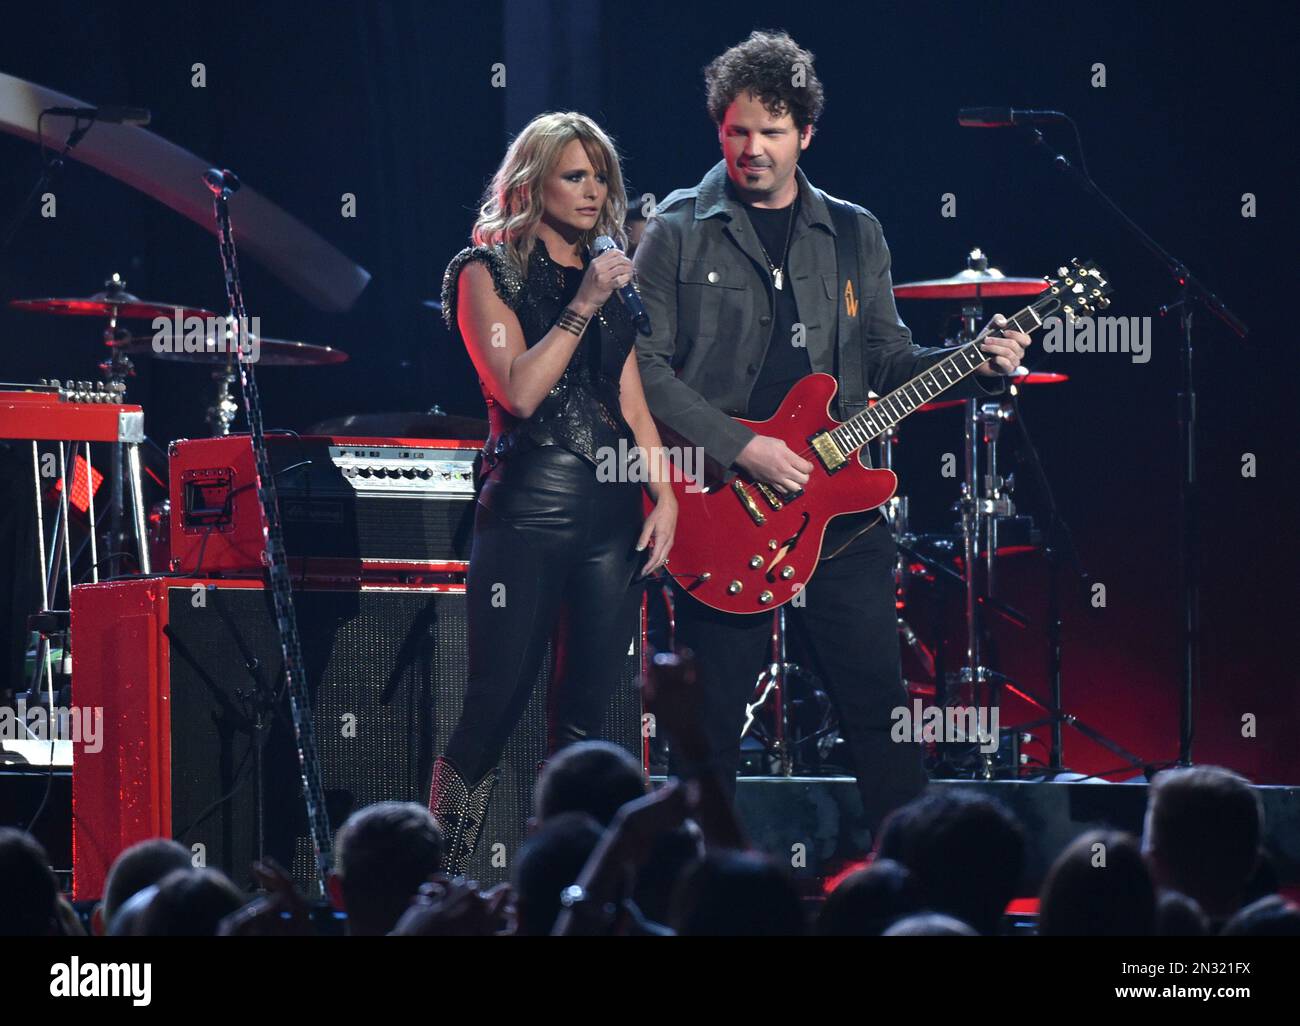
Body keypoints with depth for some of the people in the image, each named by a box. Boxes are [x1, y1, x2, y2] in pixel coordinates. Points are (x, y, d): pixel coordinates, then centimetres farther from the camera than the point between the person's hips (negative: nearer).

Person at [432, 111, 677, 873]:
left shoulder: (608, 276, 15)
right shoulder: (489, 270, 0)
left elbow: (632, 400, 13)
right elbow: (519, 389, -12)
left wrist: (664, 493, 2)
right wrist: (583, 306, -15)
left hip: (613, 510, 5)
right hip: (528, 507, -5)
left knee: (586, 711, 4)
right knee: (495, 706, -8)